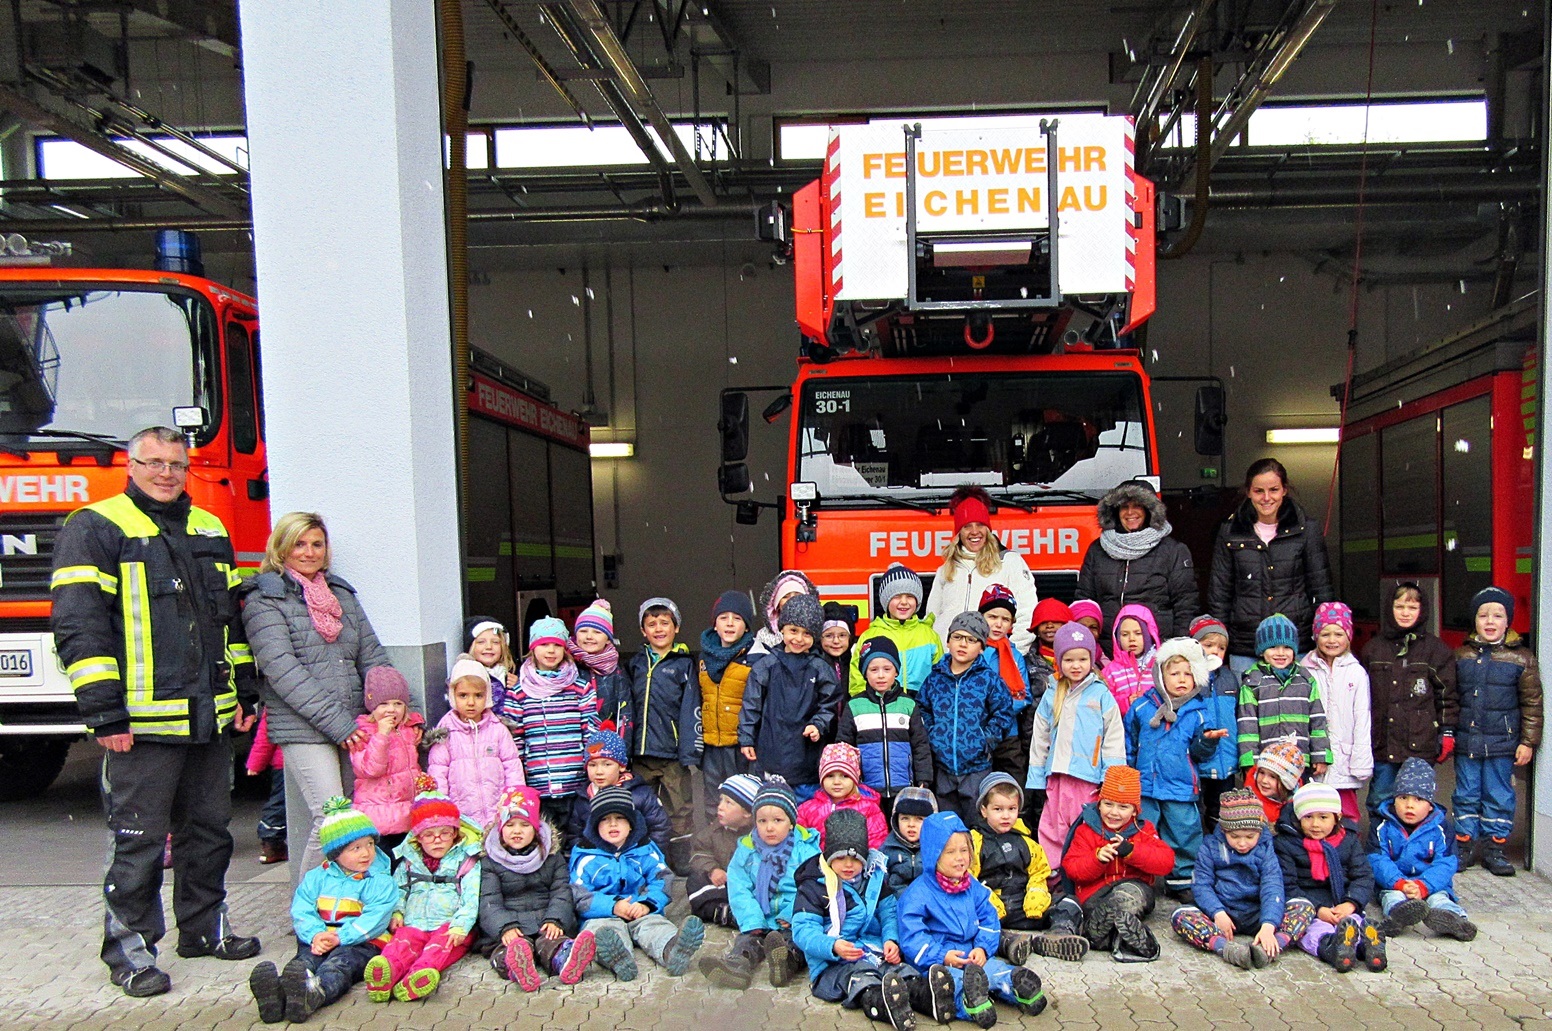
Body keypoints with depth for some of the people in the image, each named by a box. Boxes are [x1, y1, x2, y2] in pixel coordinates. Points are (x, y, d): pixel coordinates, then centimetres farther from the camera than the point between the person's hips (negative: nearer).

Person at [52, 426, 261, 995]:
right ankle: (130, 948, 15)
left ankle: (204, 927, 30)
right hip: (143, 722, -6)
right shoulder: (95, 528, -4)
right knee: (139, 839, 1)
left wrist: (244, 691, 16)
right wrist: (103, 712, -15)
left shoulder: (211, 531, 15)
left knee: (209, 830, 15)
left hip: (210, 717, 6)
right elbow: (78, 624, -10)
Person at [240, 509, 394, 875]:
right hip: (303, 730, -5)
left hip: (354, 725, 6)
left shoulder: (342, 593, 18)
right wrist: (336, 723, -15)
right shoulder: (264, 599, 0)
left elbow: (372, 655, 16)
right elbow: (281, 669, -10)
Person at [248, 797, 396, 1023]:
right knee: (304, 960, -30)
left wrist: (340, 937, -20)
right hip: (317, 942, 4)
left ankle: (314, 994, -70)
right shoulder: (316, 878, 20)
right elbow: (301, 912, 7)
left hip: (360, 943, -3)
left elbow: (374, 920, -7)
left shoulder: (381, 882, 7)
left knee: (337, 964, -35)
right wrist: (316, 935, -15)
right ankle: (278, 994, -63)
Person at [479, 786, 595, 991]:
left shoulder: (553, 858, 20)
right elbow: (489, 903, 2)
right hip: (511, 932, -1)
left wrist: (555, 920, -12)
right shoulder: (490, 863, 15)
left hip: (546, 926, 1)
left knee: (552, 943, -34)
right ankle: (516, 966, -68)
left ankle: (565, 961, -66)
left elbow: (562, 893, 8)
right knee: (506, 950, -36)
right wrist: (505, 926, -18)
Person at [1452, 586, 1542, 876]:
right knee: (1466, 795, 9)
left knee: (1499, 797, 7)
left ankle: (1494, 848, 18)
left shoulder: (1522, 659, -1)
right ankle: (1465, 845, 18)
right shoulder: (1461, 656, 5)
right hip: (1466, 740, 2)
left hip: (1502, 743, -2)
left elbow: (1532, 704, 1)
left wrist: (1528, 742, -2)